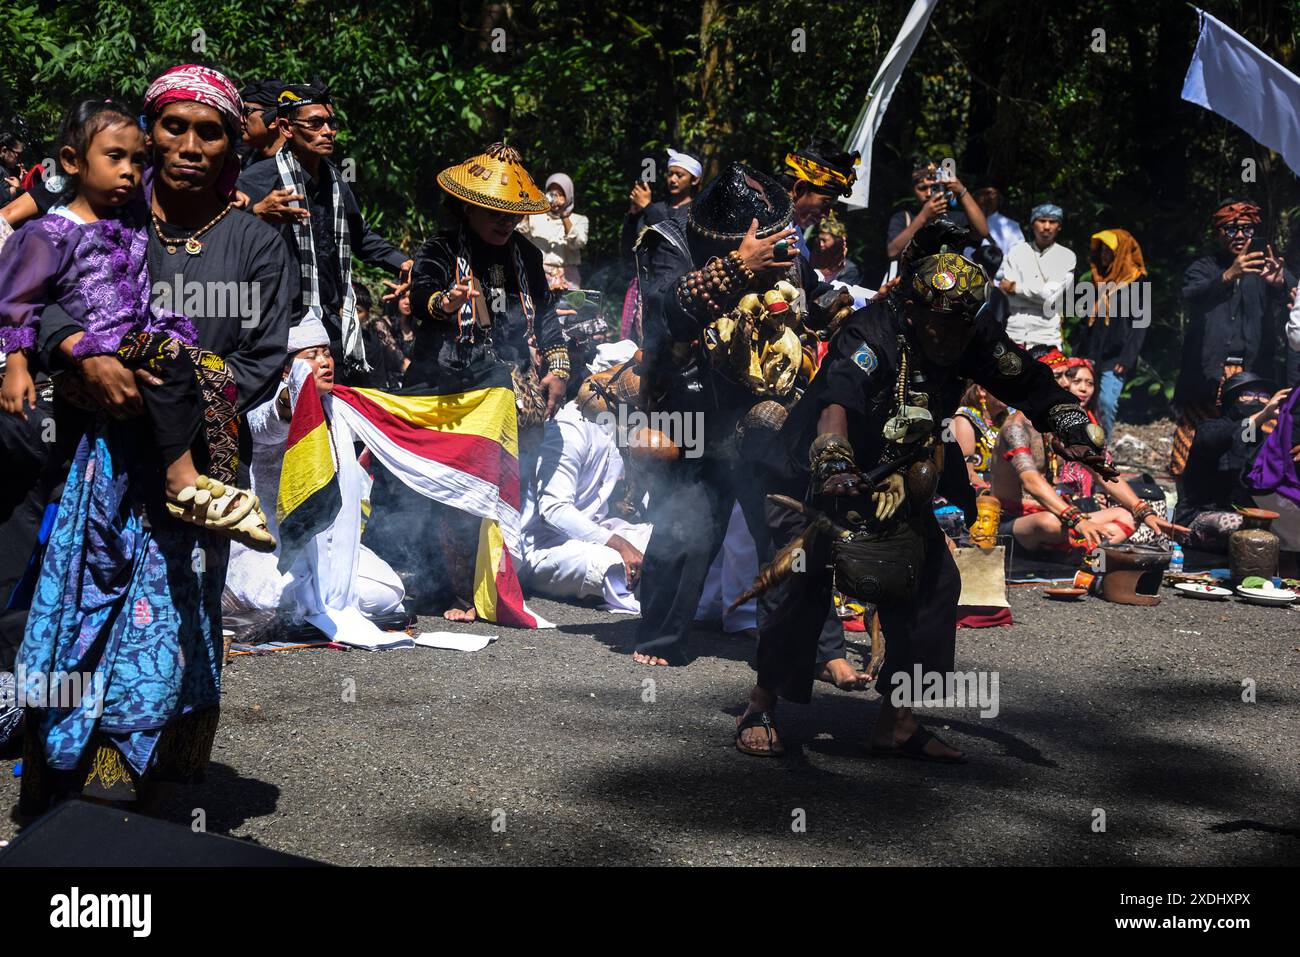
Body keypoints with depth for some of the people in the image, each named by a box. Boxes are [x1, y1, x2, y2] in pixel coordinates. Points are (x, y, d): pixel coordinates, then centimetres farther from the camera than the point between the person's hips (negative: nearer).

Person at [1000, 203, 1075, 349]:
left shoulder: (1067, 257, 7)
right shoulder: (1016, 252, 12)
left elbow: (1052, 293, -6)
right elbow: (1004, 289, 1)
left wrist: (1017, 287, -1)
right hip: (1013, 333, 1)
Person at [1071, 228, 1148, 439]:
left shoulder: (1136, 284, -1)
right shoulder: (1100, 281, 19)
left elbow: (1140, 324, -7)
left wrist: (1126, 359, -15)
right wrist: (1077, 353, 14)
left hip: (1114, 359, -6)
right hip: (1091, 356, 6)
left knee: (1106, 402, -16)